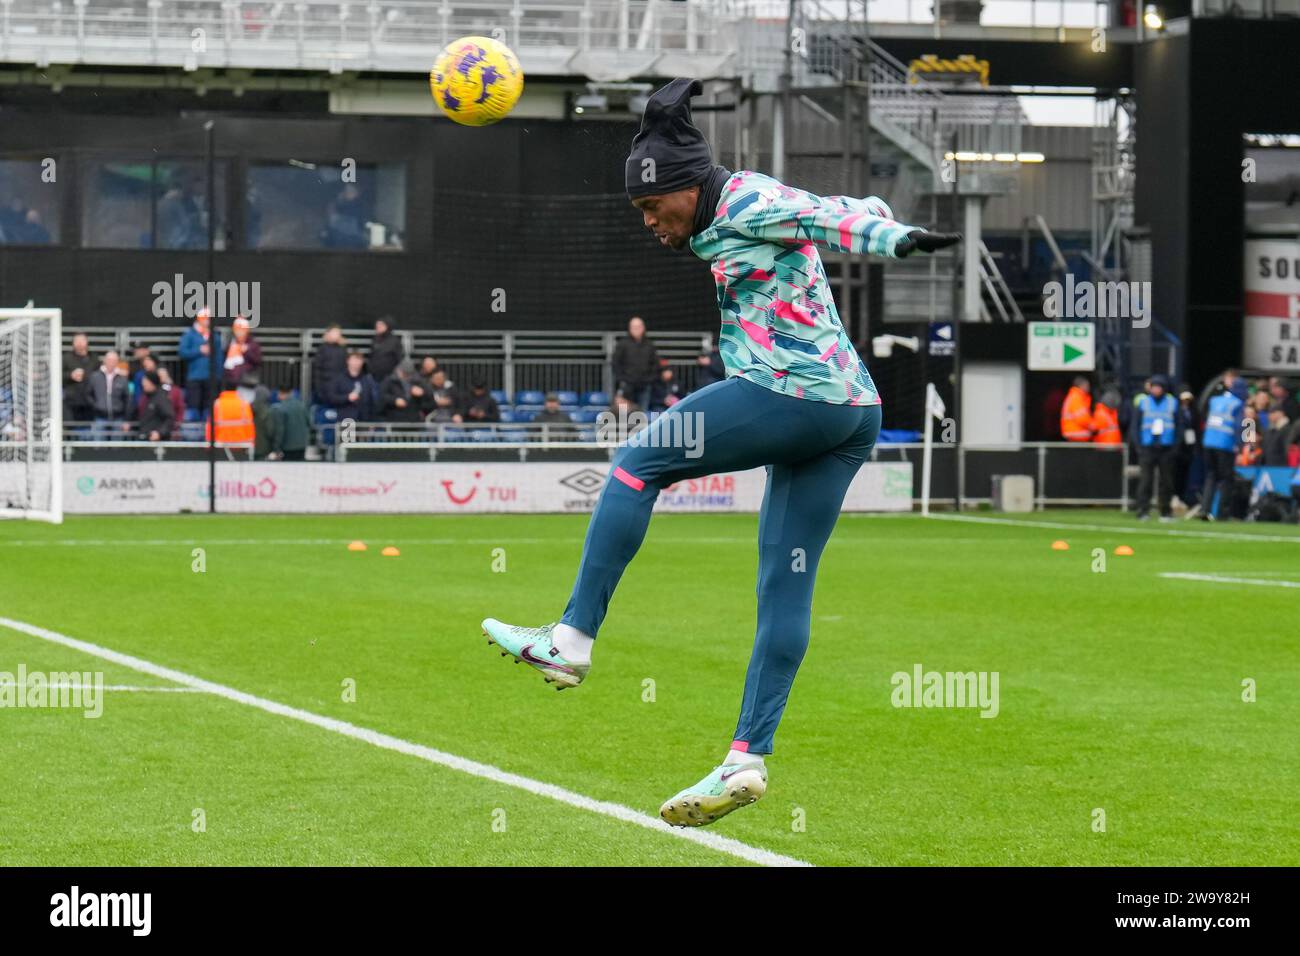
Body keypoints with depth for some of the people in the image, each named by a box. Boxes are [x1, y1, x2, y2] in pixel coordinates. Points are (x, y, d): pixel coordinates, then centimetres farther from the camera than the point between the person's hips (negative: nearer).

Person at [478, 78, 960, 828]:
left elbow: (840, 215, -19)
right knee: (787, 588, 6)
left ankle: (573, 640, 4)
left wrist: (897, 238, -37)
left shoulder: (745, 201, -7)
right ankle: (748, 759, 5)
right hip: (851, 414, 10)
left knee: (635, 466, 3)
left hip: (790, 398, -10)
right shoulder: (732, 219, 22)